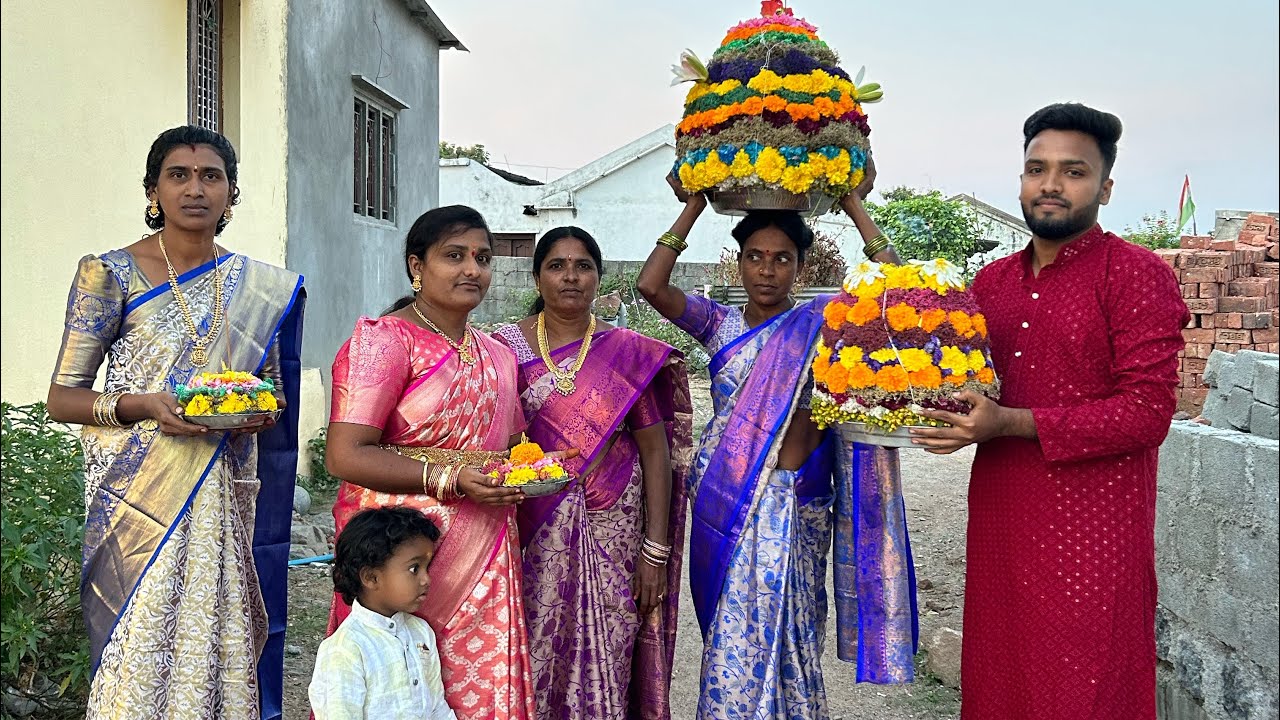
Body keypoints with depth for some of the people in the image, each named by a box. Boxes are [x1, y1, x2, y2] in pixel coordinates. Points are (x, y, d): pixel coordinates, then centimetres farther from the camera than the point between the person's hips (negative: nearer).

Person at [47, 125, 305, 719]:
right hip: (136, 499, -3)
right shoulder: (110, 273, -1)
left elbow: (276, 391, 18)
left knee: (217, 642, 3)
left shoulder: (260, 290, 9)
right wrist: (139, 406, -18)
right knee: (137, 650, -2)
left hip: (224, 500, 3)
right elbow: (61, 398, -1)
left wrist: (261, 411, -5)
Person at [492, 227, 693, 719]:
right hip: (530, 534, 0)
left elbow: (655, 452, 2)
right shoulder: (504, 347, 2)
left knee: (604, 662, 4)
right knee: (532, 659, 4)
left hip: (610, 532, 0)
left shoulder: (628, 354, 2)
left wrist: (656, 550, -2)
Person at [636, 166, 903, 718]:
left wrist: (854, 206, -5)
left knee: (784, 628, 2)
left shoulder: (823, 321, 3)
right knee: (734, 633, 6)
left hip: (794, 502, -1)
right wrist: (693, 209, -3)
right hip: (724, 501, 2)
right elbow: (650, 285, -8)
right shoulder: (720, 324, 6)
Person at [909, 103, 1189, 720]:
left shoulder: (1136, 274, -8)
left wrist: (1011, 424, -20)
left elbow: (1148, 412, -15)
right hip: (998, 517, 6)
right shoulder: (990, 282, 12)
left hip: (1092, 527, -6)